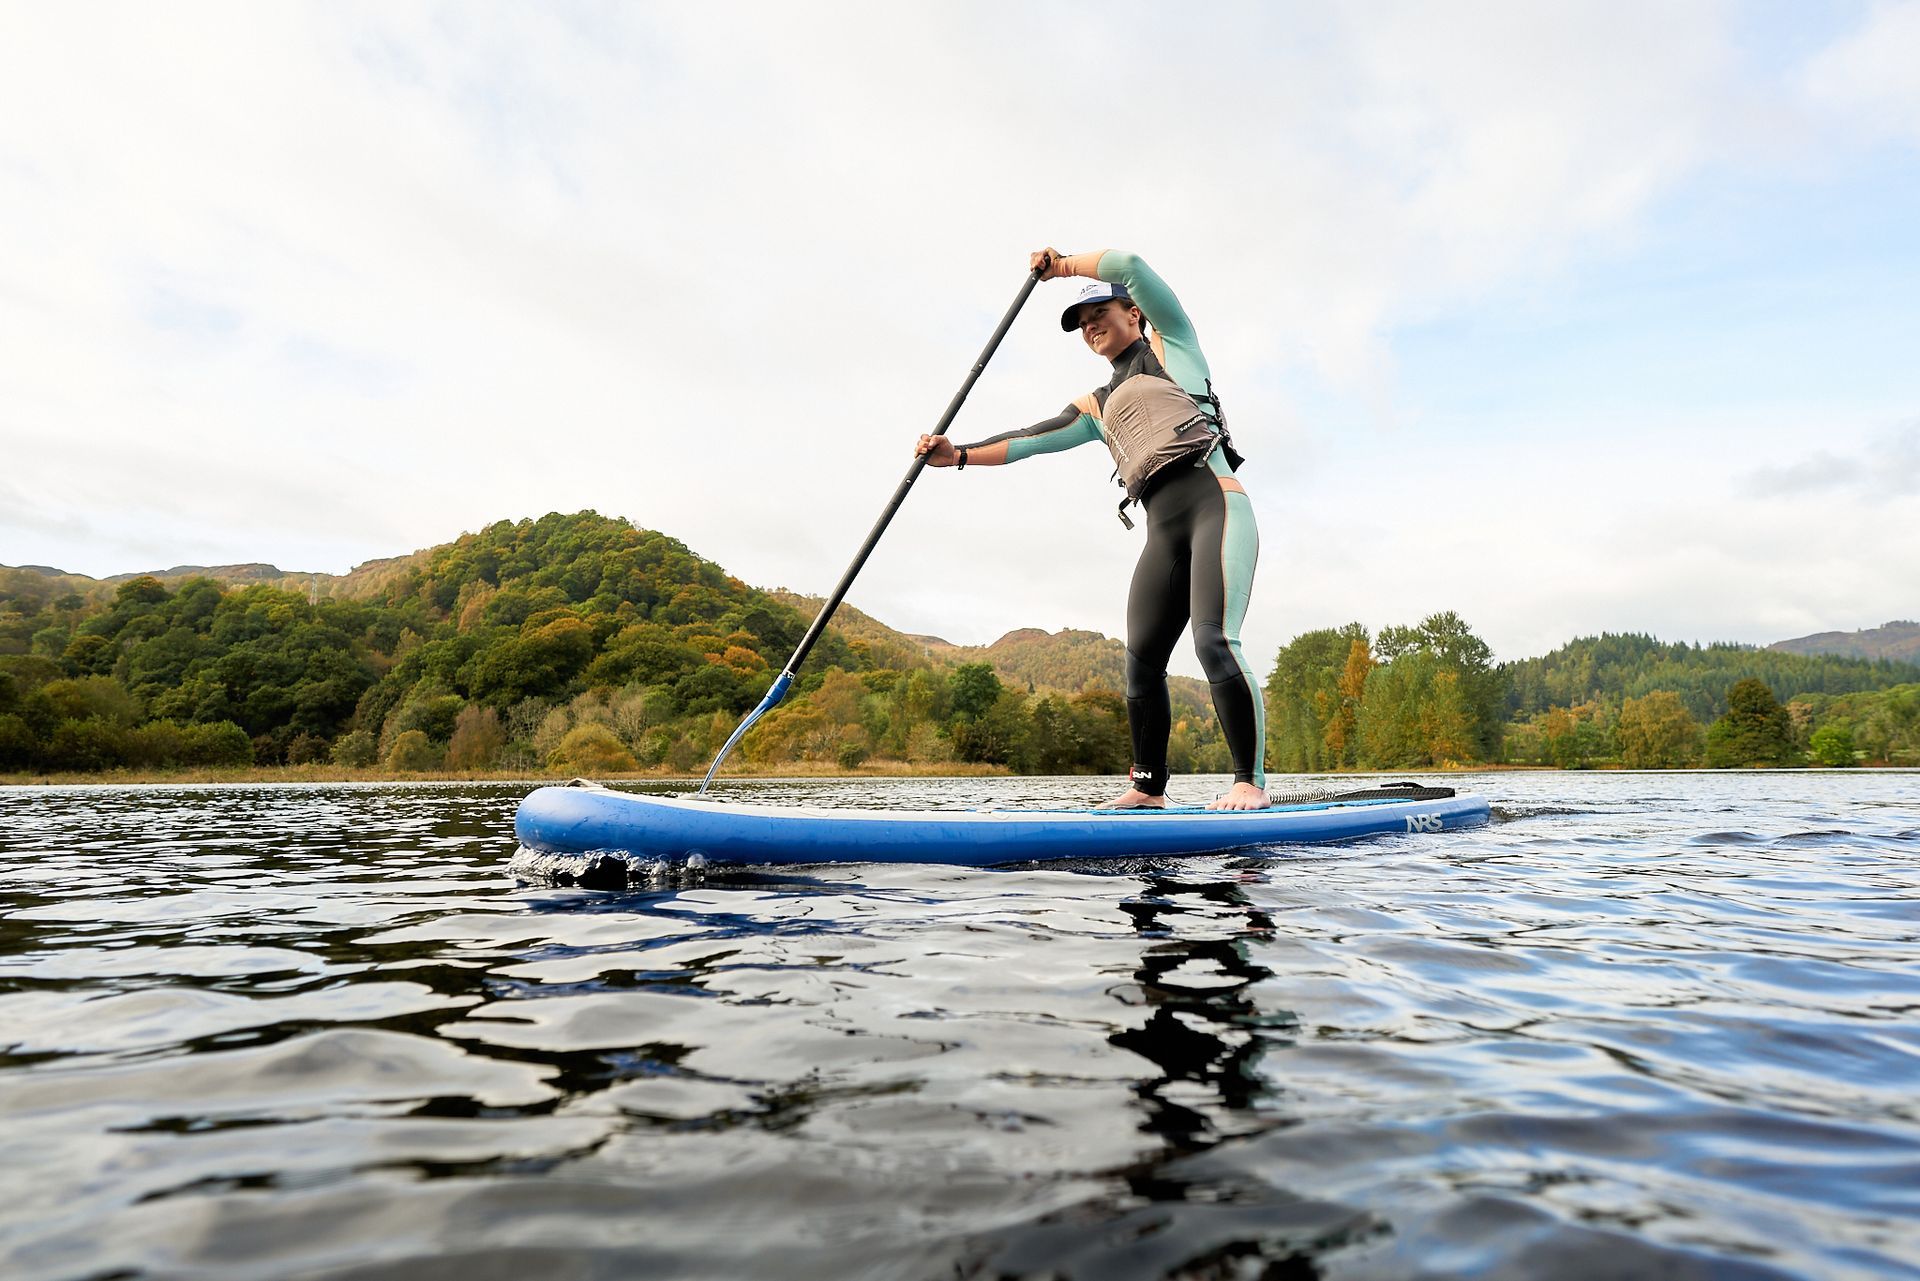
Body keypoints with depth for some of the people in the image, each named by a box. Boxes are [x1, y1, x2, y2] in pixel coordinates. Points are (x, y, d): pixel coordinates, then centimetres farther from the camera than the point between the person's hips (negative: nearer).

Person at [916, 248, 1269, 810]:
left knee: (1214, 642, -21)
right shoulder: (1096, 406, 29)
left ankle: (1251, 782, -15)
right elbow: (1035, 437, 14)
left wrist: (1063, 264, 16)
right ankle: (1148, 788, 9)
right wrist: (961, 455, 2)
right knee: (1142, 663, -2)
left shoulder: (1172, 345, 17)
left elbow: (1130, 265, 3)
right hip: (1163, 532, 6)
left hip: (1215, 505, -6)